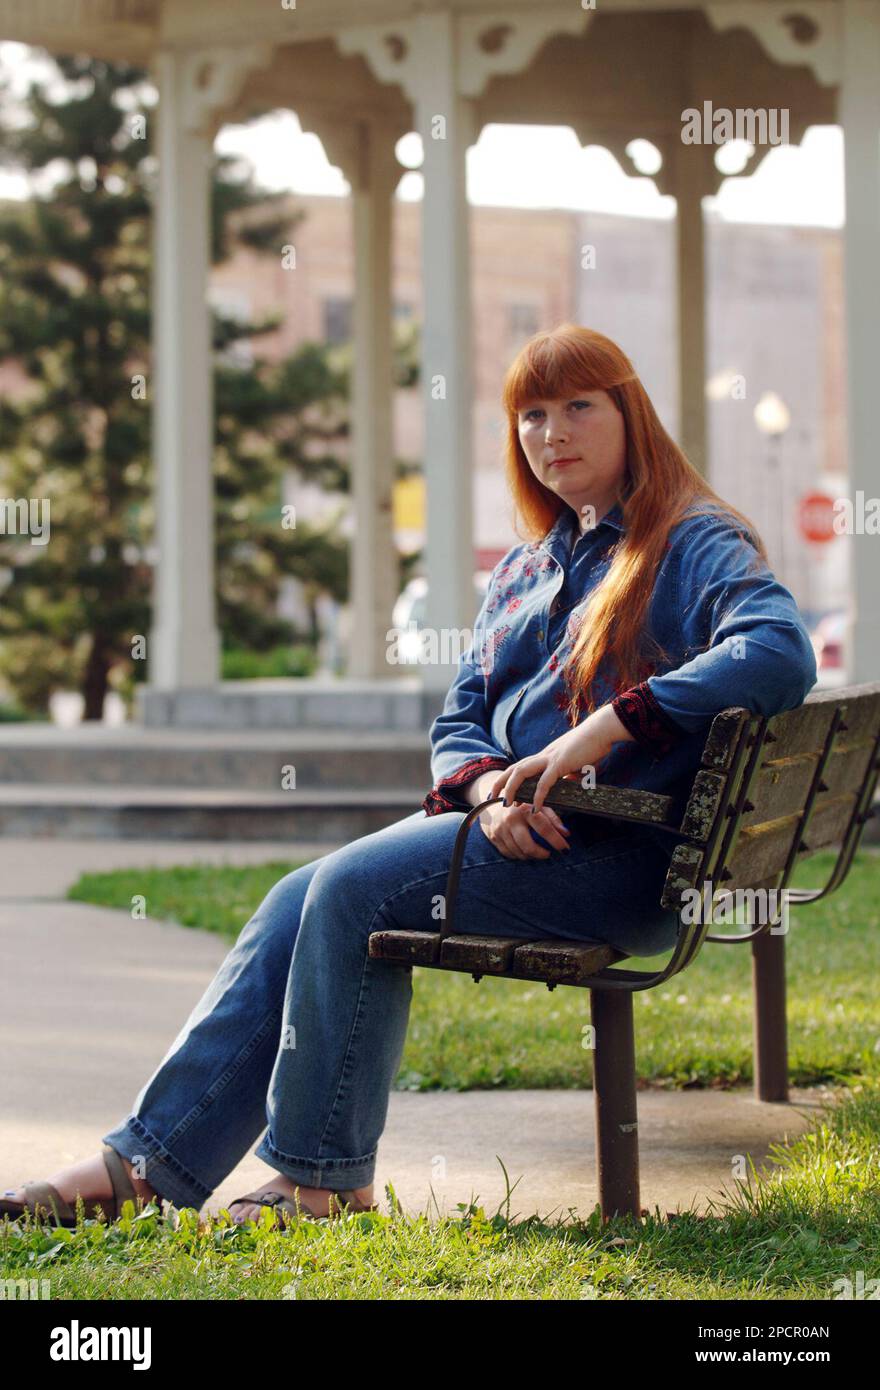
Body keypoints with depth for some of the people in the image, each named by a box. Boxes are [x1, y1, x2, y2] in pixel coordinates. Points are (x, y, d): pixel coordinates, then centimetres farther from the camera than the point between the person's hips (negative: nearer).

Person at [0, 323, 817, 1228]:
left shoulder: (695, 544, -2)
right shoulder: (523, 570, 22)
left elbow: (780, 653, -22)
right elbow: (458, 724, 17)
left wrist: (605, 728, -26)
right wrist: (491, 789, -9)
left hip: (618, 854, -7)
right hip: (512, 831, 7)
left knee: (354, 886, -22)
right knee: (302, 900, -12)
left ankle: (322, 1175, -11)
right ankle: (151, 1162, -12)